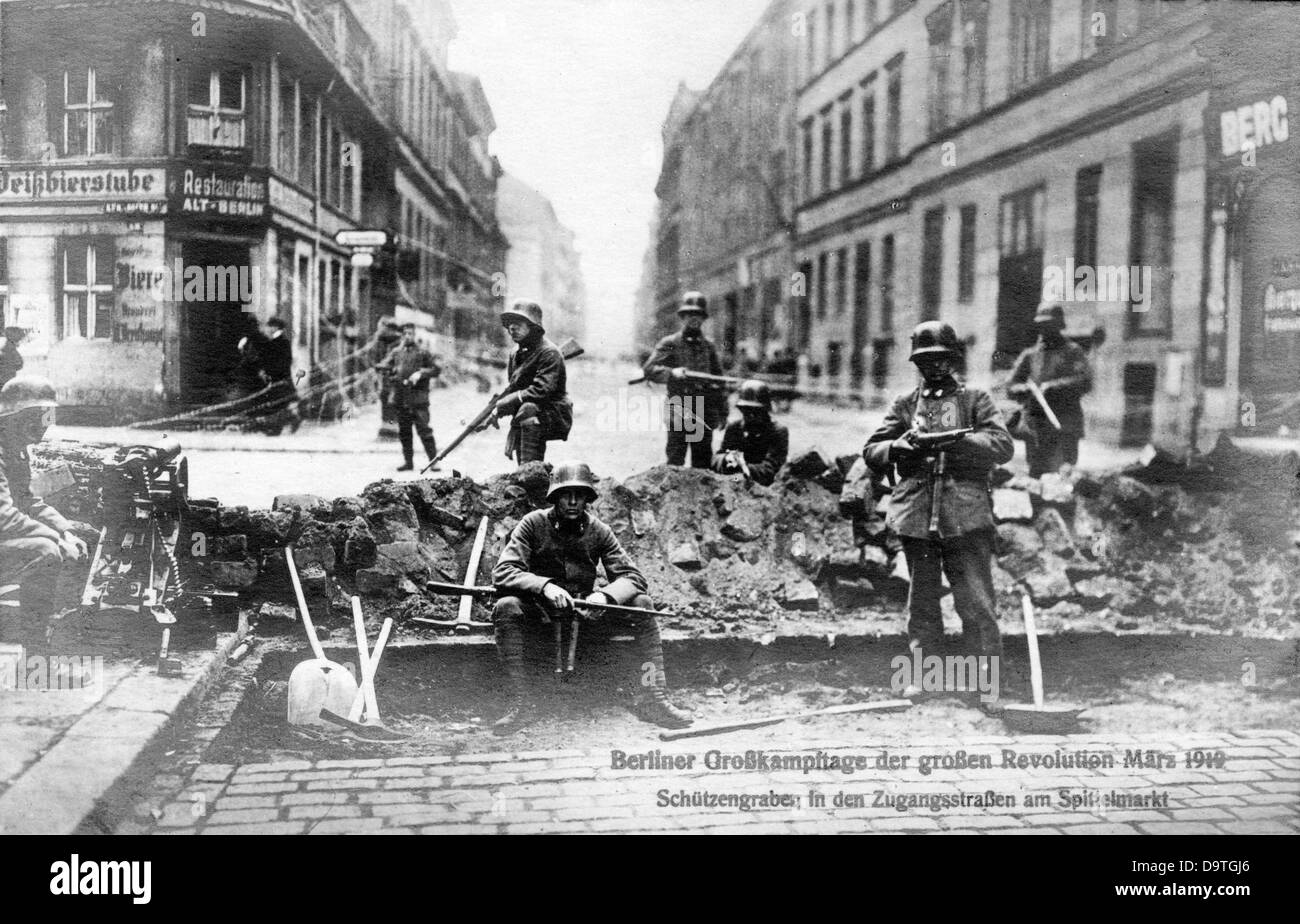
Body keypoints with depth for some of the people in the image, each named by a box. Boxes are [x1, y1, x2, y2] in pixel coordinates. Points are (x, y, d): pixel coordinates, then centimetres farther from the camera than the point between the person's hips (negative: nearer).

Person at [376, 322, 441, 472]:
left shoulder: (422, 352, 4)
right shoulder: (396, 352, 14)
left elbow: (437, 369, 2)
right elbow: (384, 366, 6)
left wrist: (421, 373, -13)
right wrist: (389, 369, -17)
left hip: (418, 398, -4)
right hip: (400, 397, 4)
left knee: (424, 429, -10)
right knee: (404, 431, 9)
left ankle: (433, 460, -6)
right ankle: (408, 461, 17)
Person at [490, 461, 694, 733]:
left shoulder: (599, 531, -1)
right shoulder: (534, 524, -8)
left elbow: (632, 577, -8)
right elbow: (502, 572, -18)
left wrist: (604, 595, -31)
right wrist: (544, 586, -36)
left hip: (586, 609, 2)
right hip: (541, 609, -2)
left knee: (641, 603, -18)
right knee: (506, 607, -33)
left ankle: (652, 698, -18)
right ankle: (518, 703, -32)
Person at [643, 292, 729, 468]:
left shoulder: (709, 346, 13)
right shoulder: (670, 344, 2)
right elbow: (649, 369, -7)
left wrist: (723, 411, 13)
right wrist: (671, 373, -25)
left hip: (705, 413, 4)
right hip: (679, 412, -4)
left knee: (703, 461, 7)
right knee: (675, 462, -5)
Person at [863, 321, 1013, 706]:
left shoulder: (975, 399, 8)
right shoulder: (904, 404, 14)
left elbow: (1004, 446, -5)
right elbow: (871, 450, 10)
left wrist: (953, 441, -18)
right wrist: (900, 447, -12)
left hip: (966, 515, -3)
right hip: (916, 515, 3)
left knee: (977, 601, -6)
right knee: (922, 601, 10)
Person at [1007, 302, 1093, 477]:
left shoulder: (1072, 351, 8)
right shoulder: (1029, 355, 17)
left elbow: (1085, 382, -6)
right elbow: (1011, 386, 12)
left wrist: (1054, 387, -16)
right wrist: (1026, 389, -11)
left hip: (1065, 427, -3)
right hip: (1034, 428, 3)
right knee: (1037, 474, 3)